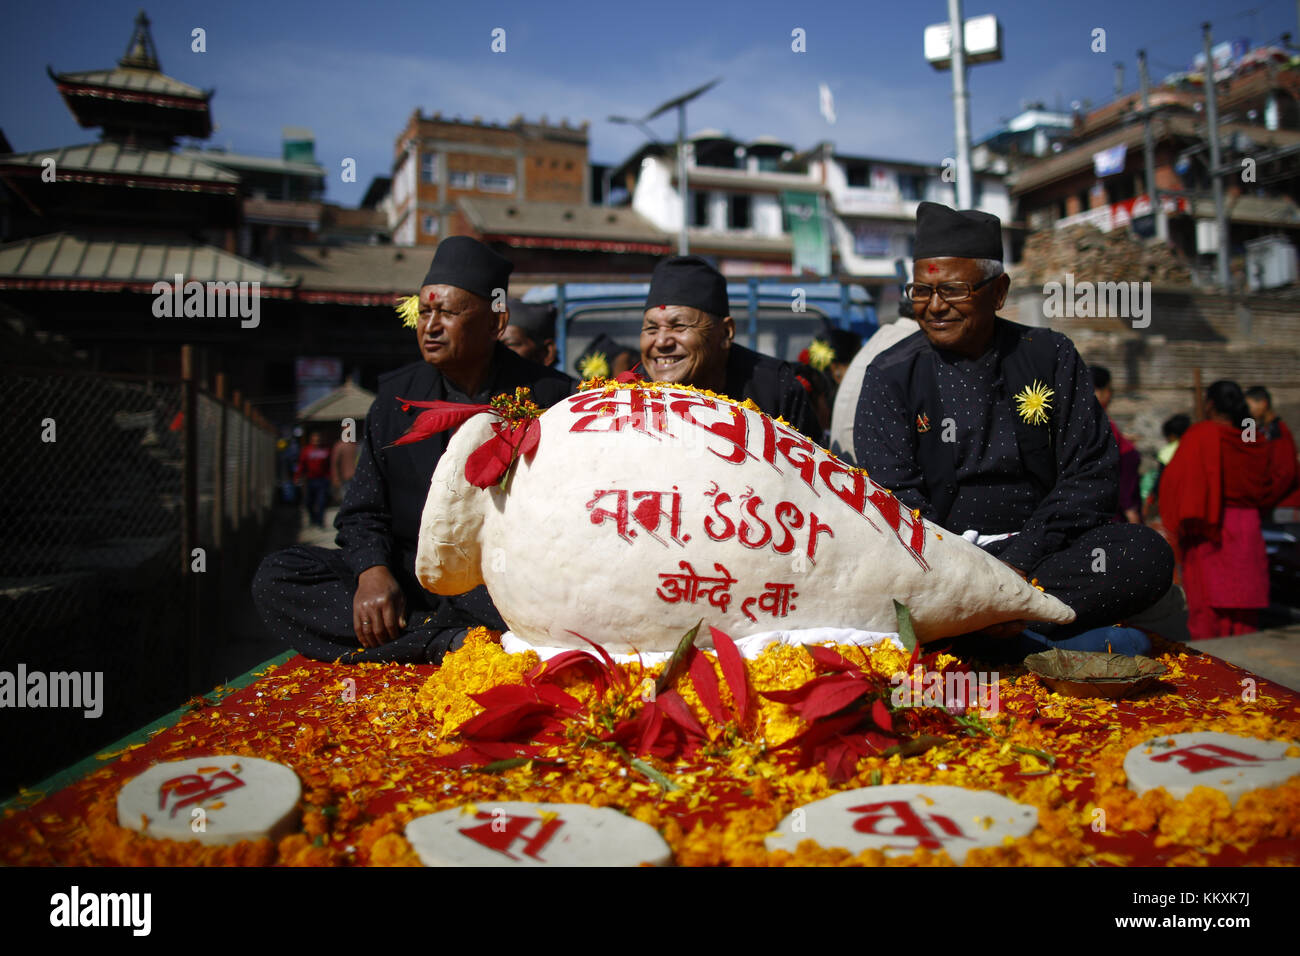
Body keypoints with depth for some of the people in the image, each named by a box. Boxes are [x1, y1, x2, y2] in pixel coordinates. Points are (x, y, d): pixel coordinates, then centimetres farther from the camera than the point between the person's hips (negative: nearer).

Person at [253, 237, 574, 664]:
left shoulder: (551, 395, 0)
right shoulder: (397, 396, 10)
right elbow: (364, 511, 11)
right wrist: (373, 570, -11)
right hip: (410, 575, 5)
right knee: (275, 577, -16)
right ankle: (447, 641, -26)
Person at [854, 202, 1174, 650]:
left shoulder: (1051, 357, 8)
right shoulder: (891, 375, 3)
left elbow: (1092, 473, 3)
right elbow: (897, 497, -5)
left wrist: (1020, 561, -13)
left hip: (1036, 552, 2)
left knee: (1148, 554, -25)